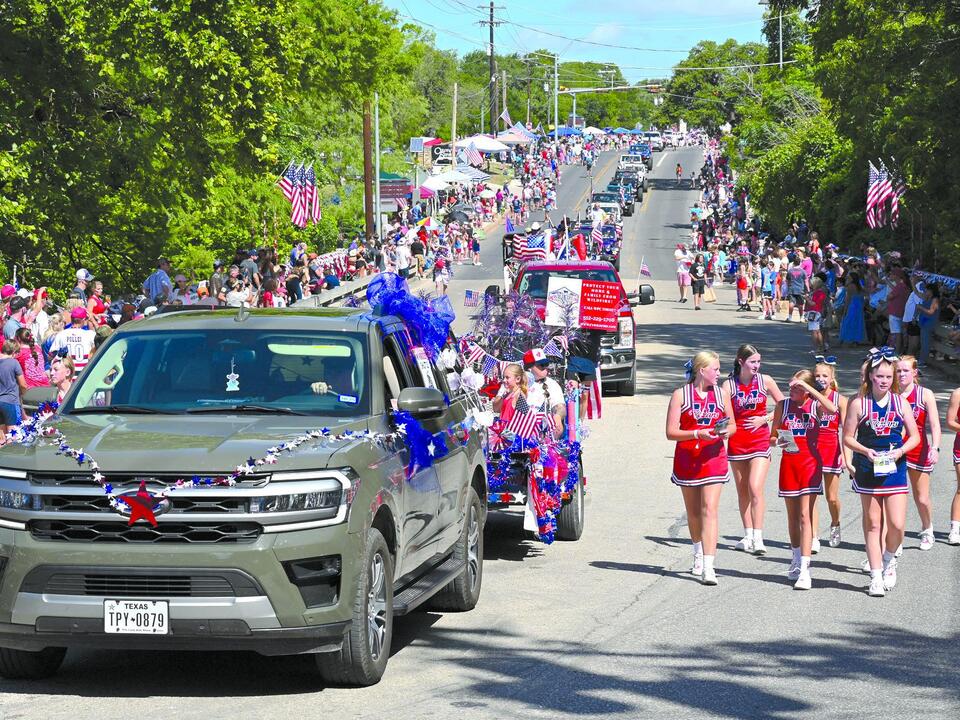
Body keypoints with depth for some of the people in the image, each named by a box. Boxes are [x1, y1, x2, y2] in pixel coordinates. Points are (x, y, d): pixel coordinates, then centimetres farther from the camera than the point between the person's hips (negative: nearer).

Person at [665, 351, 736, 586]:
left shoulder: (721, 394, 6)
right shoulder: (681, 395, -4)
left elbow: (732, 425, 15)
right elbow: (671, 432, -8)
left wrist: (726, 432, -8)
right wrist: (698, 434, -22)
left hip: (713, 458, 0)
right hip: (687, 458, 0)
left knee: (709, 509, -13)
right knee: (693, 511, 14)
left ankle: (708, 567, -19)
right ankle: (698, 553, 39)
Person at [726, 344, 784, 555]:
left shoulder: (765, 381, -1)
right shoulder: (729, 385, -3)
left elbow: (783, 405, 6)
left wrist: (764, 419, -6)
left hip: (760, 440, -1)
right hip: (737, 441, 2)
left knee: (755, 488, -14)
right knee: (742, 491, 10)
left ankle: (758, 538, -14)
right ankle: (748, 536, 21)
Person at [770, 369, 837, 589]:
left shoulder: (815, 405, -3)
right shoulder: (783, 405, 6)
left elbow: (832, 409, -27)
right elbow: (772, 436, 11)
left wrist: (809, 388, -21)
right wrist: (777, 441, -12)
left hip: (810, 462, -4)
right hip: (789, 462, 4)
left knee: (805, 515, -10)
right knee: (792, 515, 14)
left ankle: (804, 570, -15)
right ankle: (797, 558, 34)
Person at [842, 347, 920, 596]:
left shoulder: (899, 401, 2)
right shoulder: (859, 402, -3)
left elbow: (915, 436, 6)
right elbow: (848, 437, -1)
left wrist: (901, 450, -12)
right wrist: (866, 451, -17)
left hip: (895, 468, 1)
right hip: (868, 469, -1)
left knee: (897, 524, -7)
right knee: (872, 524, 5)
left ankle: (889, 560, 23)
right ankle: (876, 576, 13)